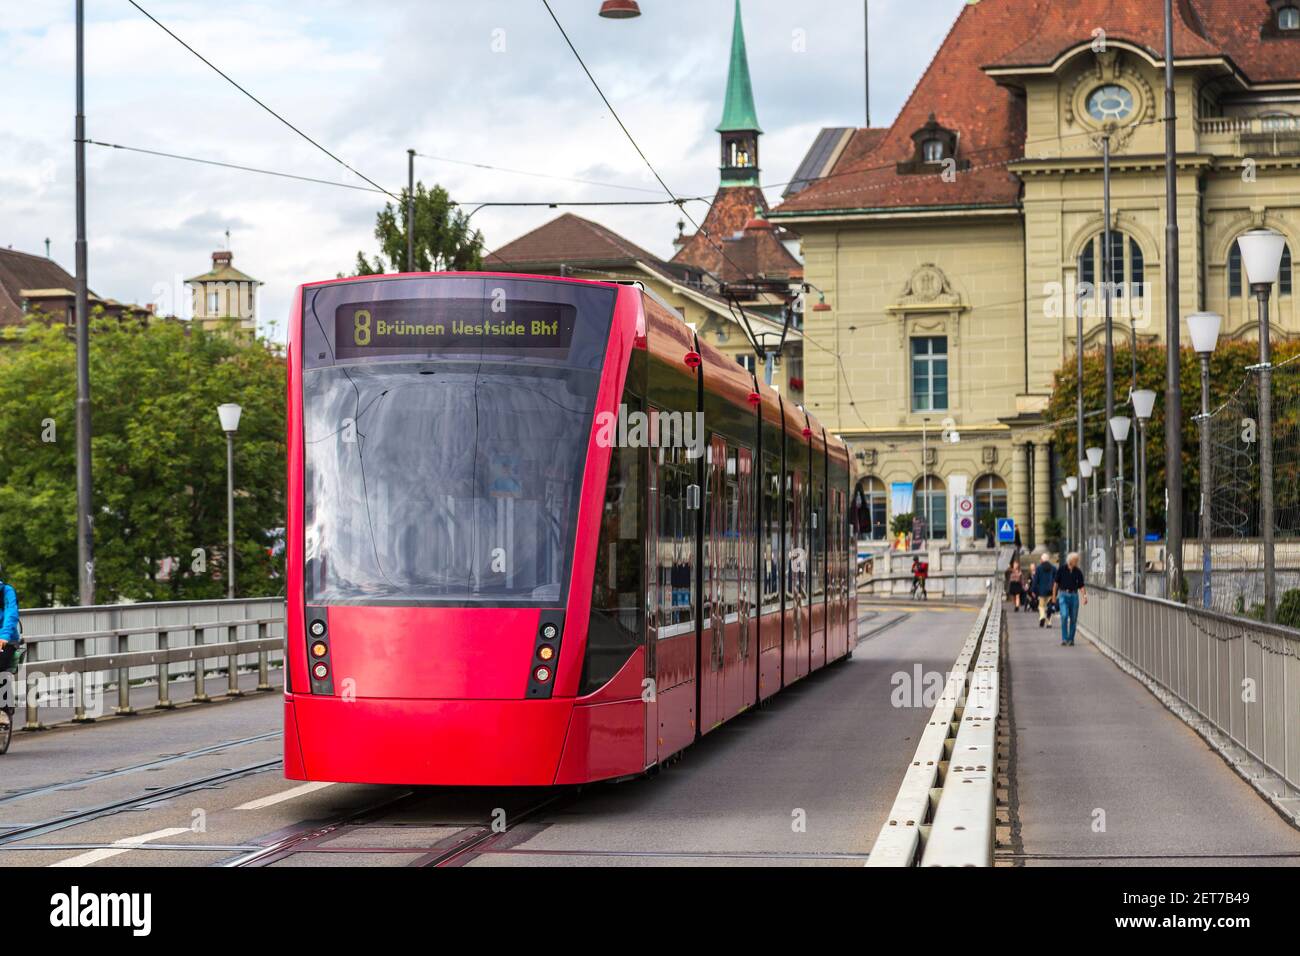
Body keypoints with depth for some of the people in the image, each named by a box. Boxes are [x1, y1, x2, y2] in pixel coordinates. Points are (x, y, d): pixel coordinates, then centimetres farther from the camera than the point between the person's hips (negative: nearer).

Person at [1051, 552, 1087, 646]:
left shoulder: (1078, 571, 4)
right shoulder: (1062, 569, -1)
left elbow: (1081, 586, 5)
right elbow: (1056, 583, 4)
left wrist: (1084, 595, -10)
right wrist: (1054, 595, 0)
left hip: (1074, 595, 3)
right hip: (1063, 595, -3)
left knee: (1073, 619, 4)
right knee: (1064, 616, -16)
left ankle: (1071, 639, 15)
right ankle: (1064, 639, -11)